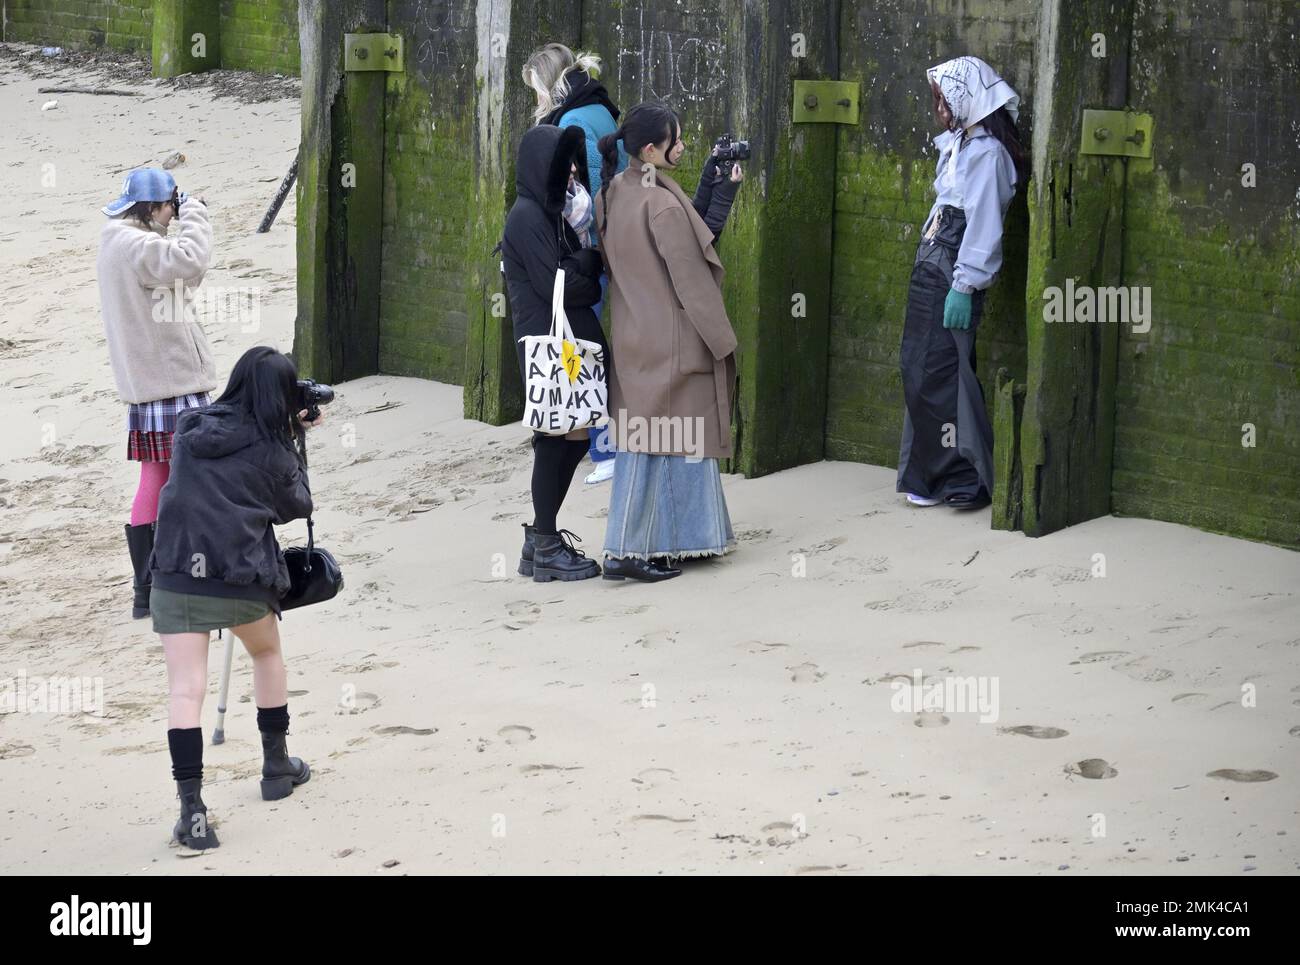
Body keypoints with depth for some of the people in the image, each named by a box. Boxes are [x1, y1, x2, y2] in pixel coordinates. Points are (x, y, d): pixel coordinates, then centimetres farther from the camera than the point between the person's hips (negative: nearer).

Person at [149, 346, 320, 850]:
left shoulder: (190, 428, 6)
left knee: (186, 689, -3)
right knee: (267, 654, 27)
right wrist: (294, 442, 17)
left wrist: (286, 432, 26)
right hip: (240, 579, -2)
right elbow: (297, 506, 10)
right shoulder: (271, 449, -4)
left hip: (176, 576, 2)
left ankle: (192, 808, -14)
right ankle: (276, 766, 38)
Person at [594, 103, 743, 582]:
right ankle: (631, 552, 0)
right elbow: (693, 282, -17)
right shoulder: (664, 206, -20)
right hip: (674, 341, -8)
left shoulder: (612, 194, 4)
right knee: (672, 443, 0)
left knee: (638, 440, 14)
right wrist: (724, 342, -8)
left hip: (634, 340, 8)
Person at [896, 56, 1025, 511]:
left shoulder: (987, 153, -13)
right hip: (930, 269, 9)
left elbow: (984, 225, -18)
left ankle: (962, 480, 1)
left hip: (953, 277, -9)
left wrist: (964, 286, -20)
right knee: (918, 370, 10)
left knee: (936, 376, -7)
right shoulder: (956, 145, 15)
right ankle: (931, 474, 18)